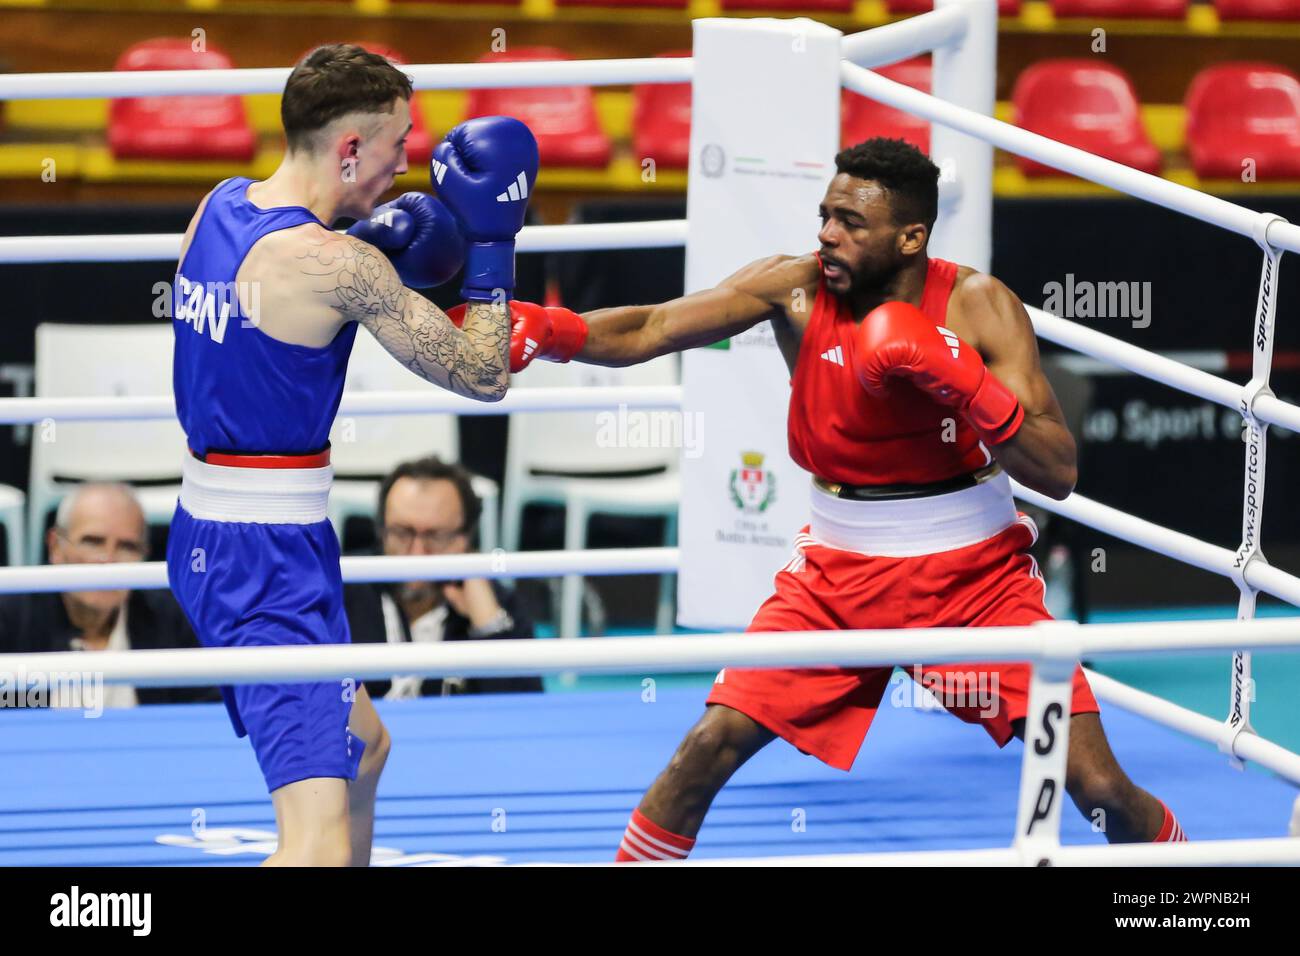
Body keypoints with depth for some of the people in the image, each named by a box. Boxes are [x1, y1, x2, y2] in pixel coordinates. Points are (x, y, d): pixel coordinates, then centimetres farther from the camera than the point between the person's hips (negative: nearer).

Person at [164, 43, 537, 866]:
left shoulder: (216, 210, 5)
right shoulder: (337, 265, -19)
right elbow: (483, 377, -10)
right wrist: (491, 244, 0)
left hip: (206, 536, 10)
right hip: (273, 558, -10)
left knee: (363, 746, 31)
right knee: (319, 842, -18)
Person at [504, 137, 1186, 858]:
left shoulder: (977, 306, -13)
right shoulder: (796, 288, -10)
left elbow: (1058, 473, -18)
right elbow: (652, 330, -22)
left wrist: (957, 378, -31)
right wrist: (546, 331, -40)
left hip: (976, 574, -1)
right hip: (841, 571, 2)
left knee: (1096, 784, -8)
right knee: (709, 748, -12)